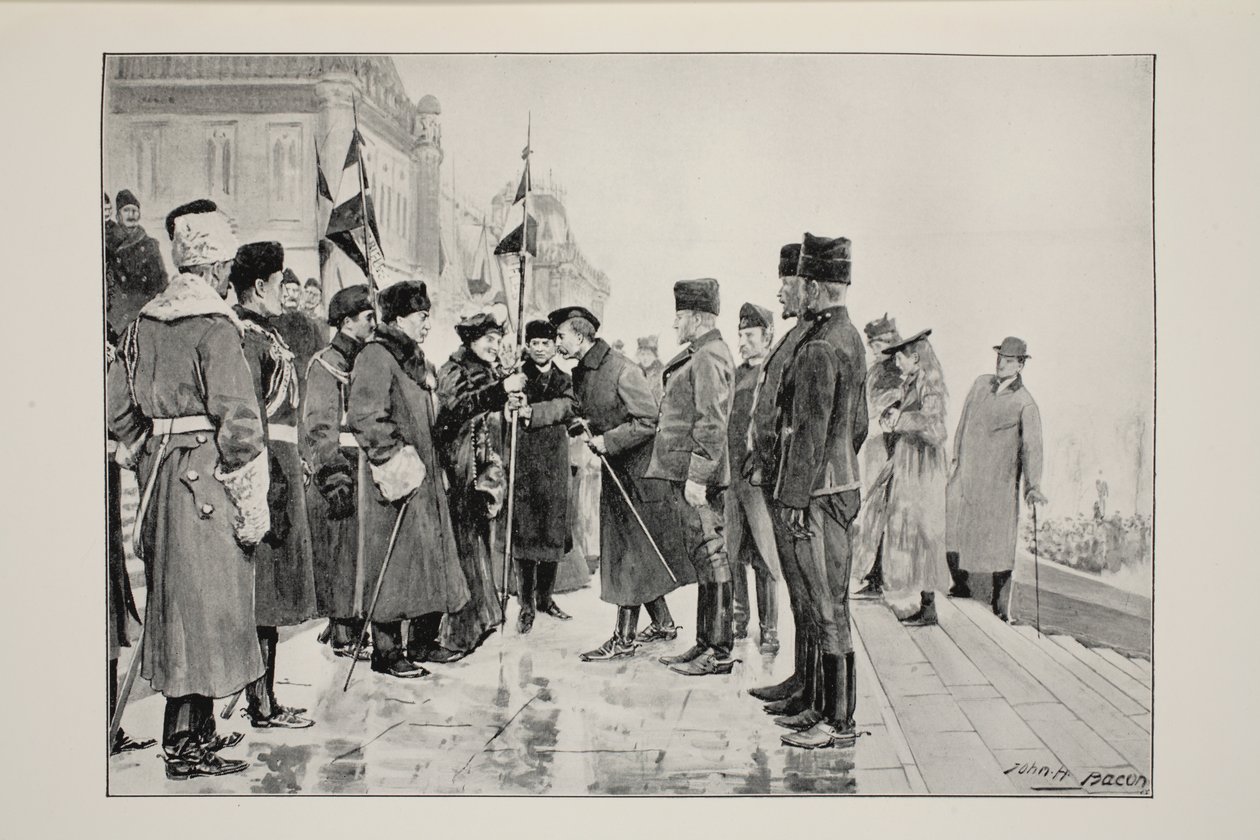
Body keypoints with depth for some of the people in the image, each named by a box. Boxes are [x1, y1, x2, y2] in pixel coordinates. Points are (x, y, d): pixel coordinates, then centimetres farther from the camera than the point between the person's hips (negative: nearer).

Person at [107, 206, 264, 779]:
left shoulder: (144, 322, 9)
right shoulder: (215, 325, -14)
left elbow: (117, 407, 12)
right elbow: (237, 418, -18)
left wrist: (145, 462, 20)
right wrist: (252, 501, -14)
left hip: (159, 469, 8)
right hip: (206, 473, -8)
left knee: (174, 596, 15)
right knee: (205, 601, 0)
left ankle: (195, 729, 28)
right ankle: (184, 746, 8)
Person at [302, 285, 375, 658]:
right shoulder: (326, 364, -8)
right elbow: (320, 428, -14)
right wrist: (333, 476, -21)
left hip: (366, 468, 8)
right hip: (341, 467, -8)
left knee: (362, 550, 10)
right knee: (341, 552, -3)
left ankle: (352, 623, 19)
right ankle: (341, 634, 4)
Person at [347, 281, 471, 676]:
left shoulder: (417, 359, 18)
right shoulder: (376, 357, -12)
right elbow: (364, 416, -23)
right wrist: (392, 458, -21)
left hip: (425, 475, 10)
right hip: (395, 480, -10)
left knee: (433, 557, 13)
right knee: (394, 563, -4)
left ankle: (423, 641, 24)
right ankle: (386, 651, 6)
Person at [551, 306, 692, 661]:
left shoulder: (621, 370, -18)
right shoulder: (581, 373, 9)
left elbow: (650, 421, -19)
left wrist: (608, 441, -20)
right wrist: (584, 425, 0)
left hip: (639, 468, -9)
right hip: (614, 470, 9)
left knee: (632, 554, -3)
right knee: (620, 550, 13)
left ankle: (624, 637, 4)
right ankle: (663, 624, 25)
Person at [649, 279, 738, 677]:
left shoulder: (710, 358, -14)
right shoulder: (696, 355, 18)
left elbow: (712, 423, -20)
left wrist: (698, 476, -22)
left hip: (696, 477, -10)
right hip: (685, 473, 10)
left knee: (710, 558, -4)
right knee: (703, 559, 13)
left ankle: (720, 651, 3)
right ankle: (705, 643, 22)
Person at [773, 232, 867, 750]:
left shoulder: (819, 348, -17)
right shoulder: (850, 338, 14)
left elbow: (810, 432, -20)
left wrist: (794, 499, -17)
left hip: (818, 492, -10)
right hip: (841, 485, 10)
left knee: (828, 605, -3)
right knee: (826, 604, 15)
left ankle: (839, 723, 6)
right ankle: (824, 707, 25)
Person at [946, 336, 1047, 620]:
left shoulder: (1025, 403, -5)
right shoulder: (980, 384, 9)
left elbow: (1032, 446, -13)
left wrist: (1033, 486, -23)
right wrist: (955, 458, 16)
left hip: (999, 481, -4)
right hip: (966, 476, 4)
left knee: (999, 541, 1)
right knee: (952, 534, 3)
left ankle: (1000, 607, 13)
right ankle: (962, 589, 24)